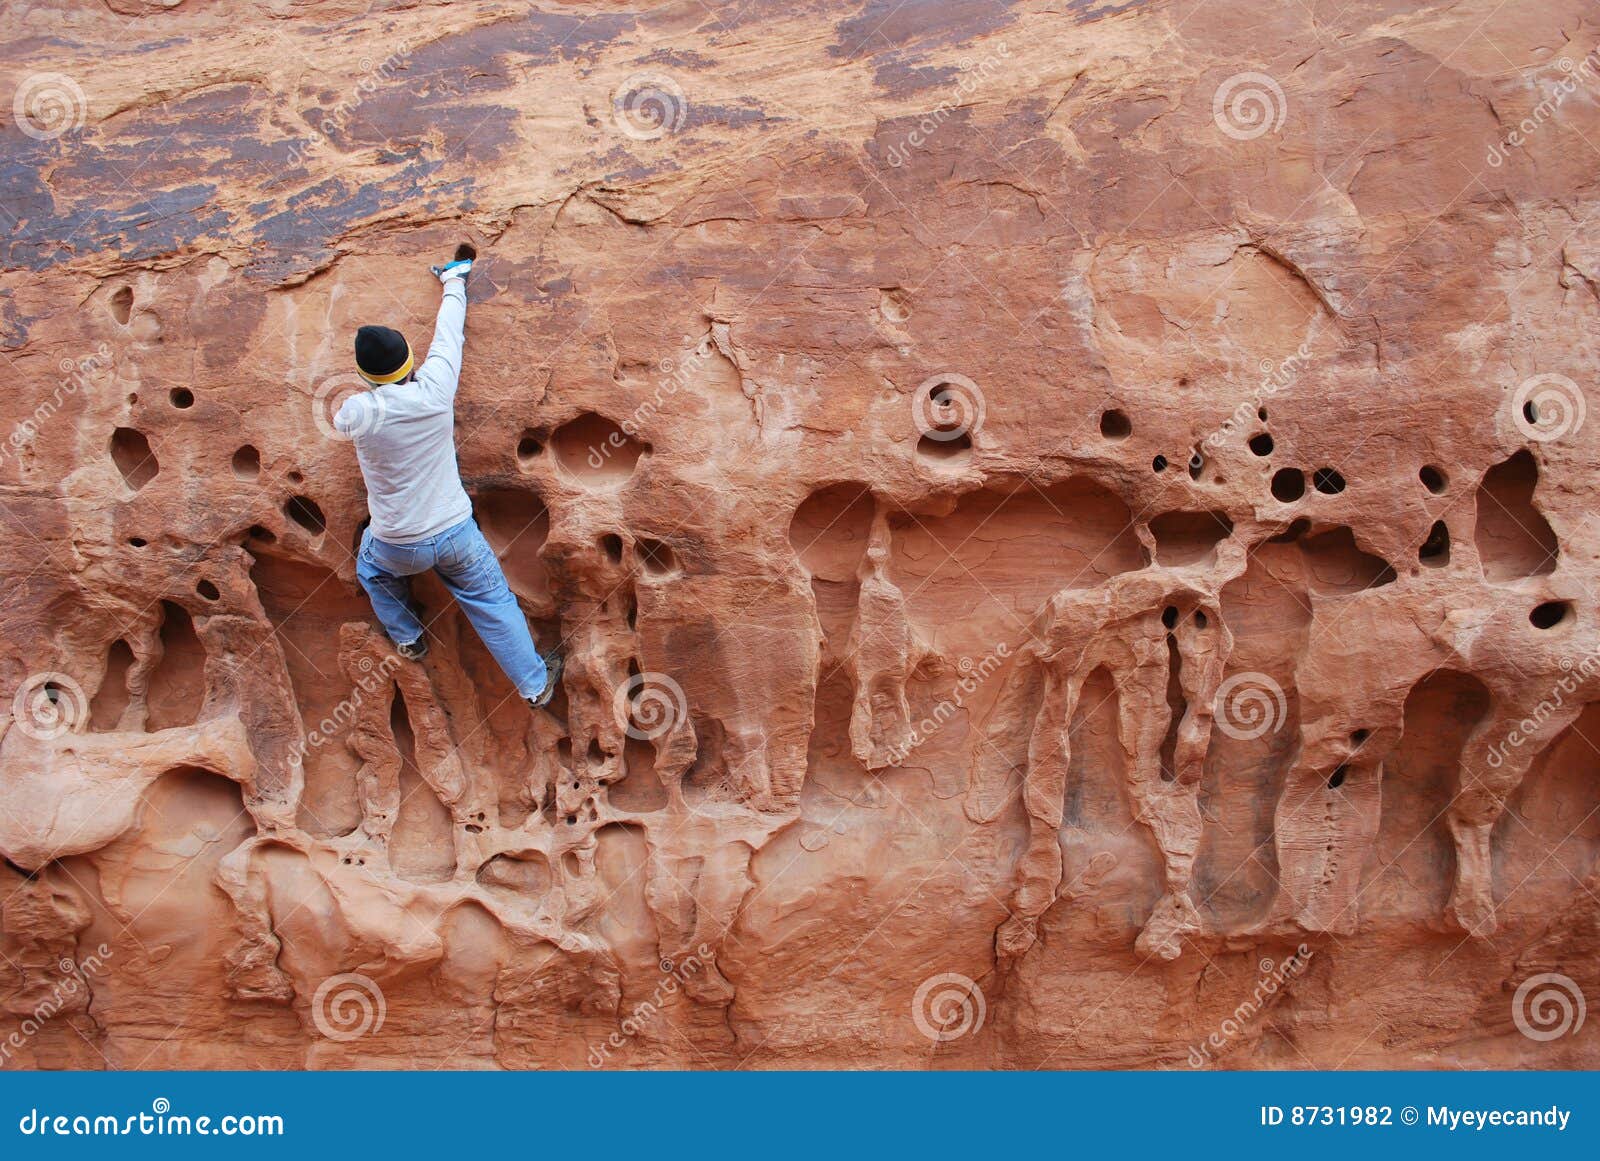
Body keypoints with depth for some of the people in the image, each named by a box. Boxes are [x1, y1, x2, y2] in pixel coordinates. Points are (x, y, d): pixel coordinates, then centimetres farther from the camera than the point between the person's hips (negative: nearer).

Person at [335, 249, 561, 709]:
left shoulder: (359, 412, -21)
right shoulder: (434, 390, -19)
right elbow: (449, 335, -1)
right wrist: (454, 281, 18)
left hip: (397, 546, 0)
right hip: (455, 535, 1)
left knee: (373, 570, 34)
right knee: (494, 603, 15)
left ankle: (408, 639, 46)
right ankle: (536, 684, 23)